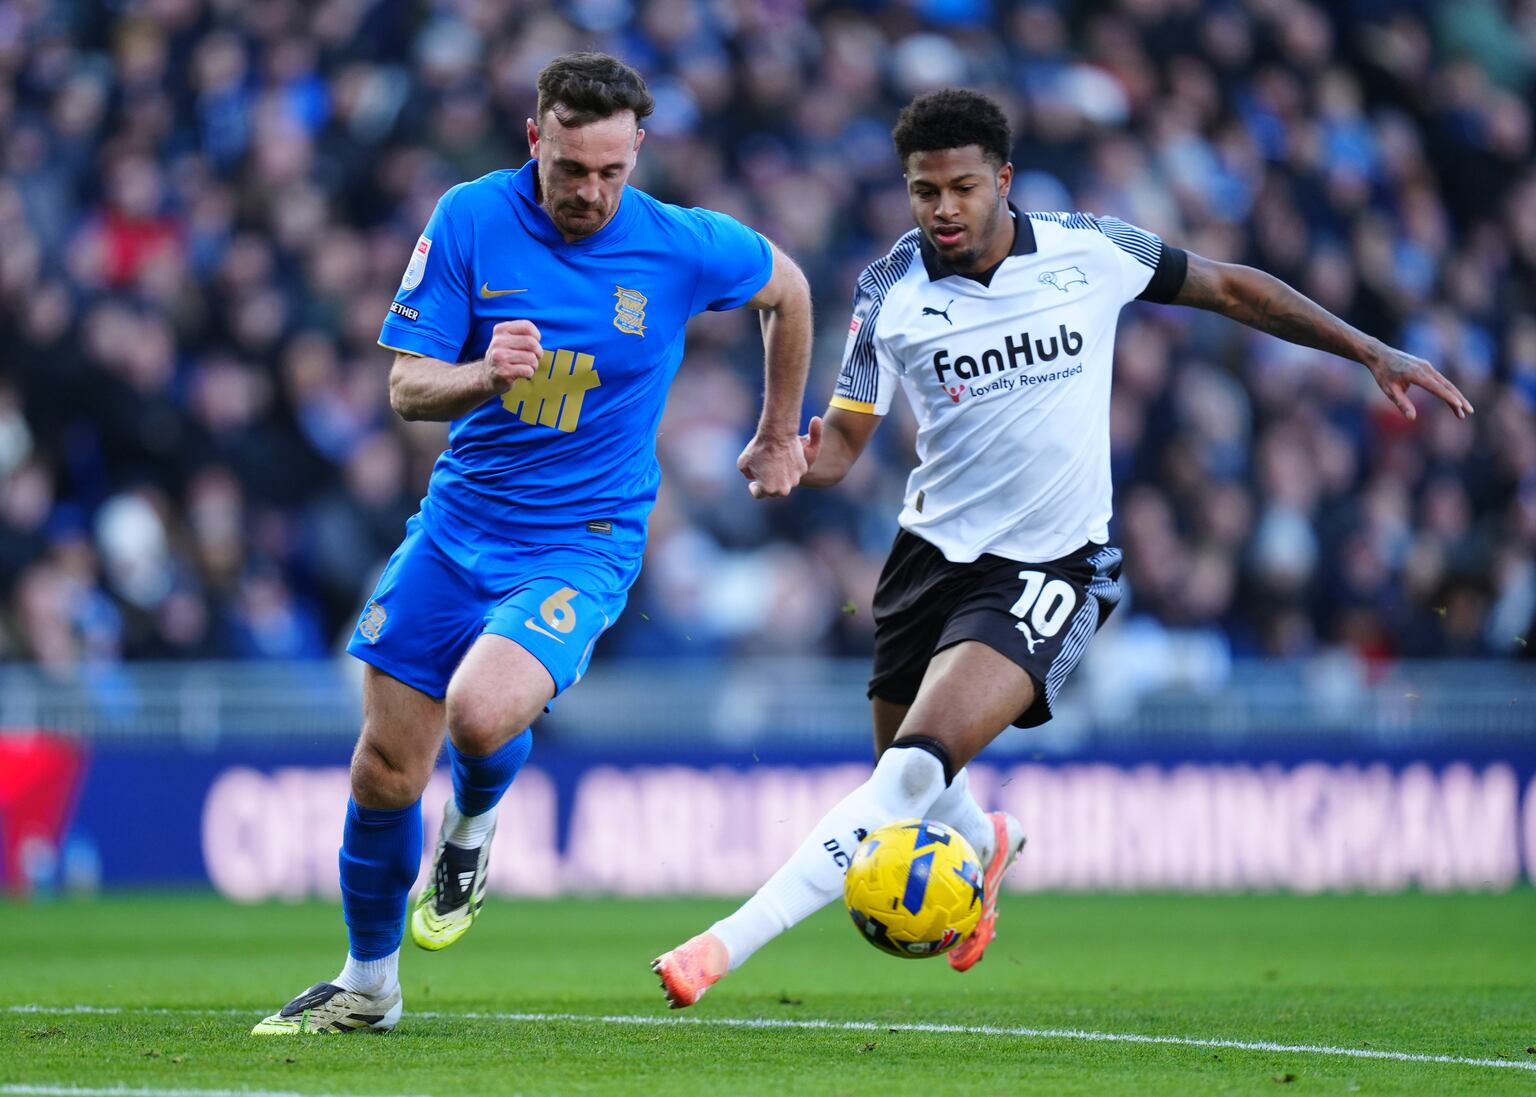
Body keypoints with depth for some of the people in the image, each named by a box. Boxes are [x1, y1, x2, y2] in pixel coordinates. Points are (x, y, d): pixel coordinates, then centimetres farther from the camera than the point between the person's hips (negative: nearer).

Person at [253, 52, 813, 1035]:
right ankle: (368, 985, 25)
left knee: (480, 713, -30)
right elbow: (407, 388, -7)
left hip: (583, 543, -3)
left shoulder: (684, 248, -11)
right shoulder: (471, 220, -9)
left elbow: (788, 288, 11)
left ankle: (473, 827, 8)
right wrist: (484, 377, -29)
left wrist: (780, 436, 19)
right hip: (457, 526, 3)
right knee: (384, 773, 2)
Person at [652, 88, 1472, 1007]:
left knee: (916, 768, -24)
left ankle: (730, 945, -30)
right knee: (908, 785, 16)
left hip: (1053, 566, -3)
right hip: (936, 547, 3)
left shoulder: (1091, 253, -7)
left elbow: (1229, 288, 6)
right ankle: (985, 846, 55)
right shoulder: (892, 291, -5)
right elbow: (844, 435, -1)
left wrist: (1373, 352, 6)